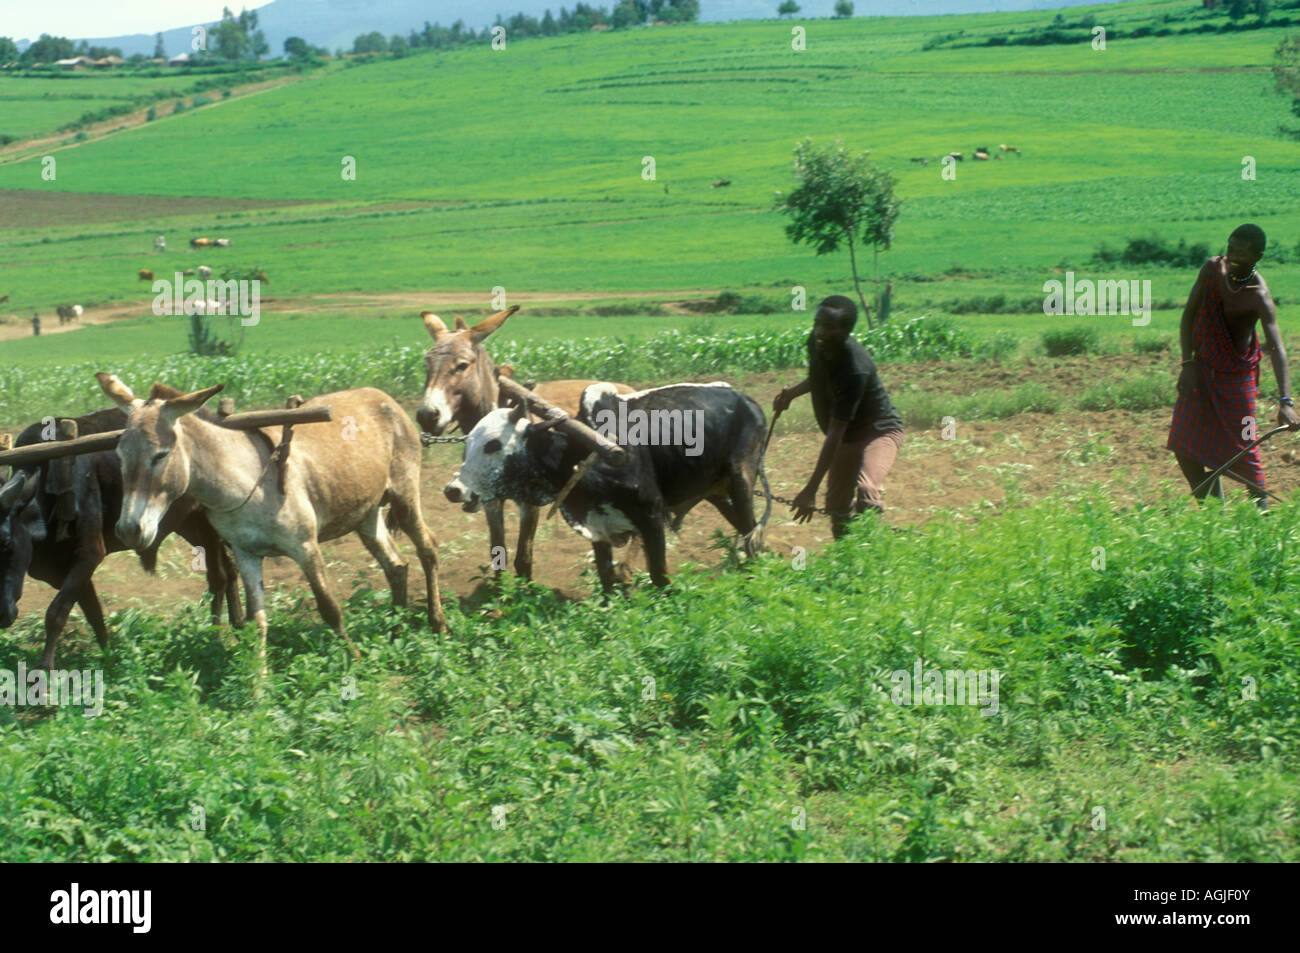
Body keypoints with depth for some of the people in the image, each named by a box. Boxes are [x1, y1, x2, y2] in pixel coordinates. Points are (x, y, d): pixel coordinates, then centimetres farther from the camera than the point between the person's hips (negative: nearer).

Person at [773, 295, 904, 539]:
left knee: (866, 492, -34)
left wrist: (811, 489, -34)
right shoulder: (817, 343, -11)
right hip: (848, 436, 8)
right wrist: (792, 392, -3)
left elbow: (835, 434, -35)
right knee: (837, 508, 12)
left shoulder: (855, 369, -35)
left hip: (880, 431, -8)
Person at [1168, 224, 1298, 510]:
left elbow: (1277, 349, -33)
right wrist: (1187, 363, -8)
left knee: (1242, 448, -4)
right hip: (1202, 368, 5)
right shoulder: (1213, 268, -9)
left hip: (1237, 375, -5)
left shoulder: (1259, 296, -24)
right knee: (1183, 443, 4)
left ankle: (1262, 511, 14)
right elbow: (1189, 315, 1)